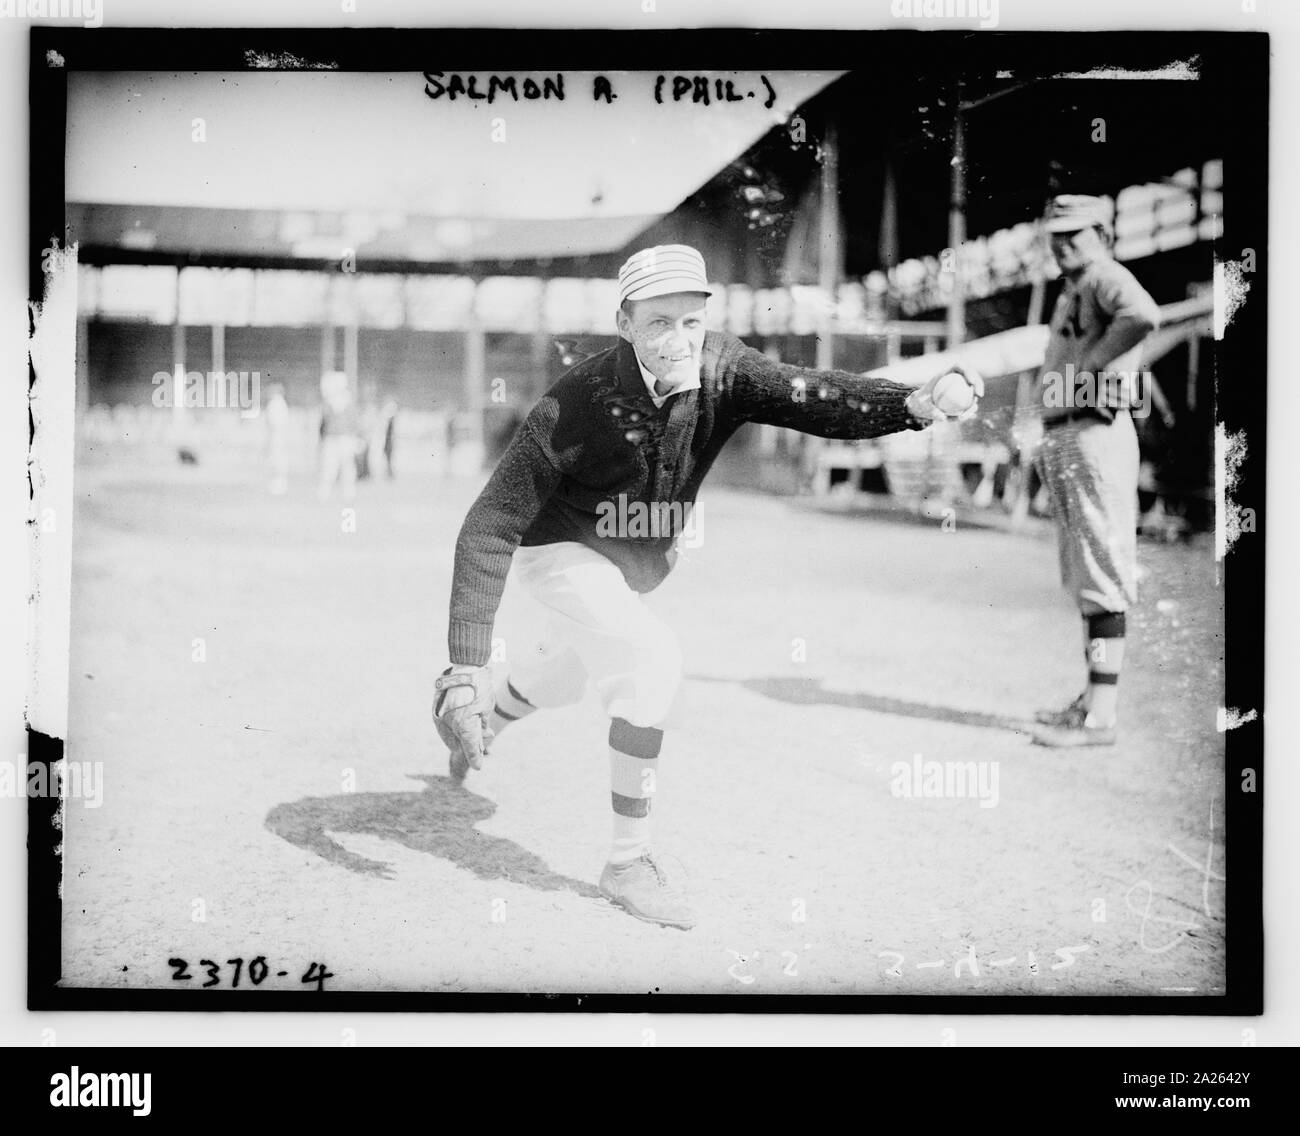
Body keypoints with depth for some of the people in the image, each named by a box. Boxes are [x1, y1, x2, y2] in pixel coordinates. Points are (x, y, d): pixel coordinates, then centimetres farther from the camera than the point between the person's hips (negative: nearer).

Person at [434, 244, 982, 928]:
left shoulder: (720, 369, -24)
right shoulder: (577, 404, -34)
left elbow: (808, 397, -41)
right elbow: (489, 528, -31)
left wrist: (911, 404, -61)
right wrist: (467, 662, -37)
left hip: (641, 563, 6)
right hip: (563, 550, -6)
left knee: (571, 673, 29)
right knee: (651, 660, -28)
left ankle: (481, 717, 63)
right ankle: (627, 863, -16)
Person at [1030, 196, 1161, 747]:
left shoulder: (1107, 276, -10)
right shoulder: (1070, 291, 20)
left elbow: (1144, 315, -33)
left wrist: (1092, 365, -23)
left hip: (1097, 435, -11)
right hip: (1060, 438, 11)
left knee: (1102, 575, -10)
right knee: (1082, 576, 16)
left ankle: (1101, 715, -10)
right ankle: (1094, 698, 25)